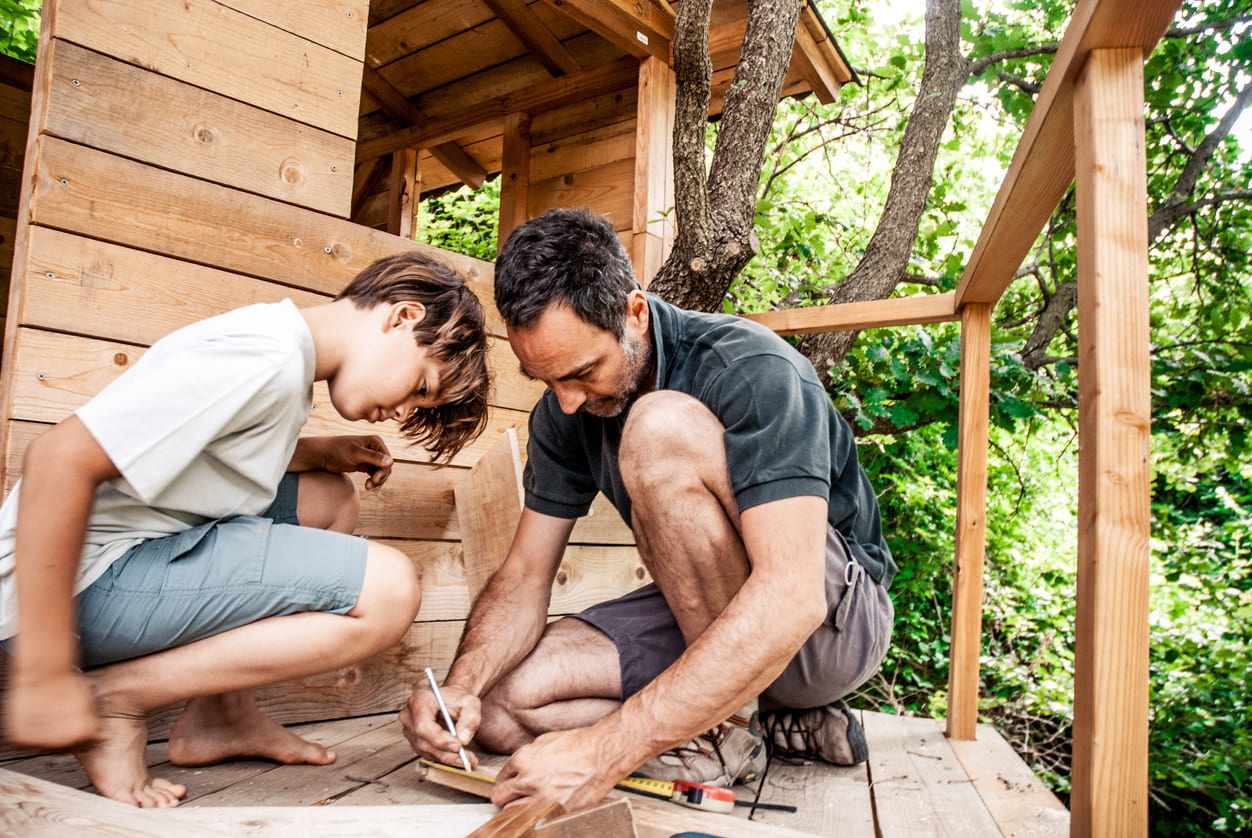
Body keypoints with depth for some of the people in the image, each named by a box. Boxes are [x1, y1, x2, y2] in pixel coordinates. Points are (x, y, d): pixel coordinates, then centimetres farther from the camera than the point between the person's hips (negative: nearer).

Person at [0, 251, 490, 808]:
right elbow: (61, 457, -26)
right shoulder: (265, 358, -21)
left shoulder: (286, 348, 10)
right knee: (388, 590, -17)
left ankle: (220, 712, 11)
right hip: (83, 586, -10)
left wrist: (322, 451, 7)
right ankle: (116, 696, -8)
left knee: (333, 496, 16)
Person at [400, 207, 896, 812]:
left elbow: (793, 597, -35)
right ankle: (788, 718, -4)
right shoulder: (563, 412, -4)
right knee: (494, 705, -11)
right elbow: (523, 577, -2)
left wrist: (605, 752, -39)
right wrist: (461, 684, -24)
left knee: (662, 428, -31)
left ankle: (725, 732, -14)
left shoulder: (753, 371, -25)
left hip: (833, 615, -6)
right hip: (703, 618, 7)